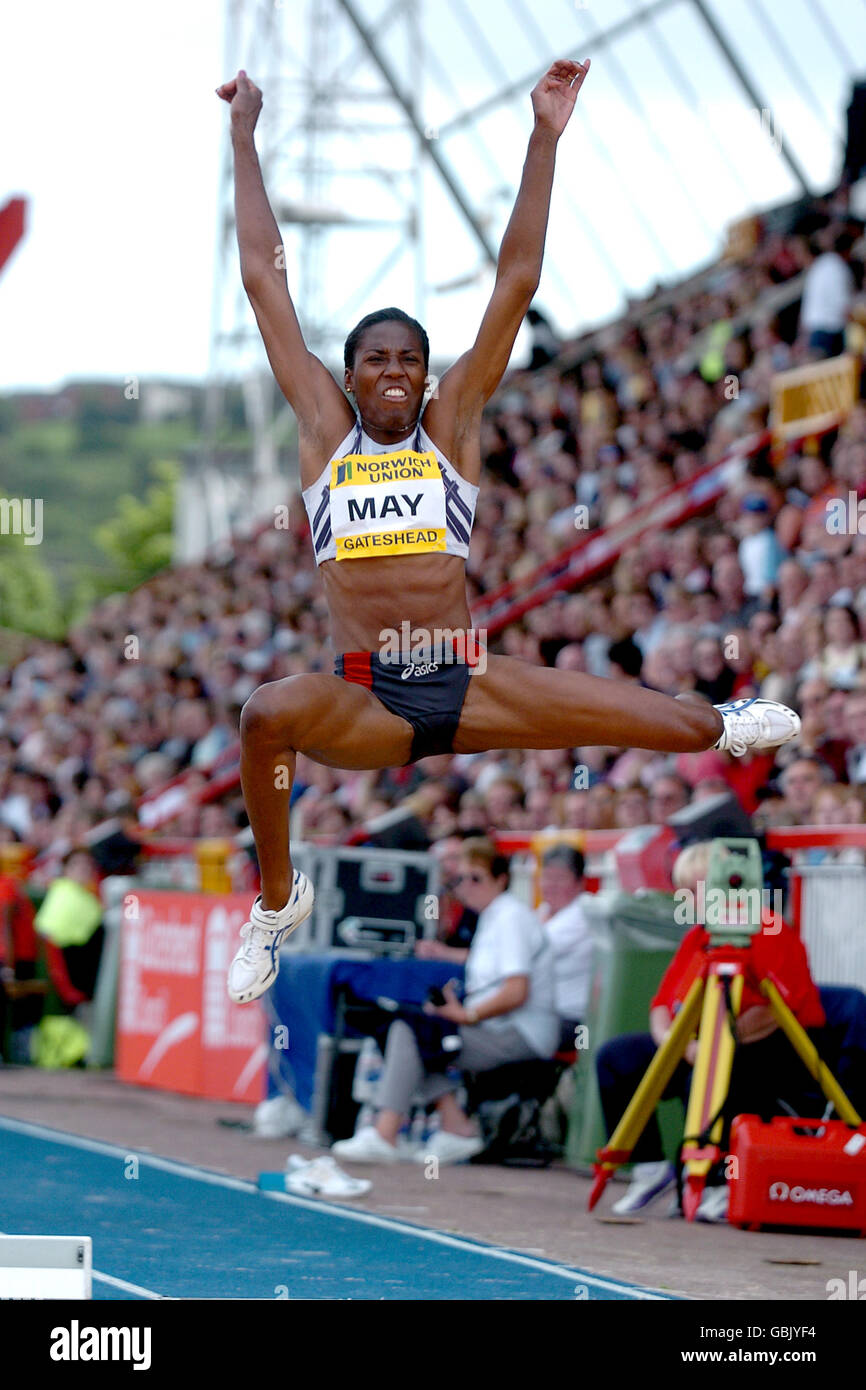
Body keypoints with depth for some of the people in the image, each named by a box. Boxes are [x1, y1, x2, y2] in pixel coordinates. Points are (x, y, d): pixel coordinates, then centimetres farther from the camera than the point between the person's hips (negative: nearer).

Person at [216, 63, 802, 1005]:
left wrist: (545, 139, 2)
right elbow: (263, 275, 10)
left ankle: (723, 726, 26)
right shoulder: (325, 427, 8)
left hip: (468, 687, 1)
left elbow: (516, 280, 6)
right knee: (266, 716, -36)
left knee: (691, 726, -12)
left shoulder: (451, 422, 9)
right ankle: (277, 898, -12)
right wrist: (244, 135, 12)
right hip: (361, 700, -1)